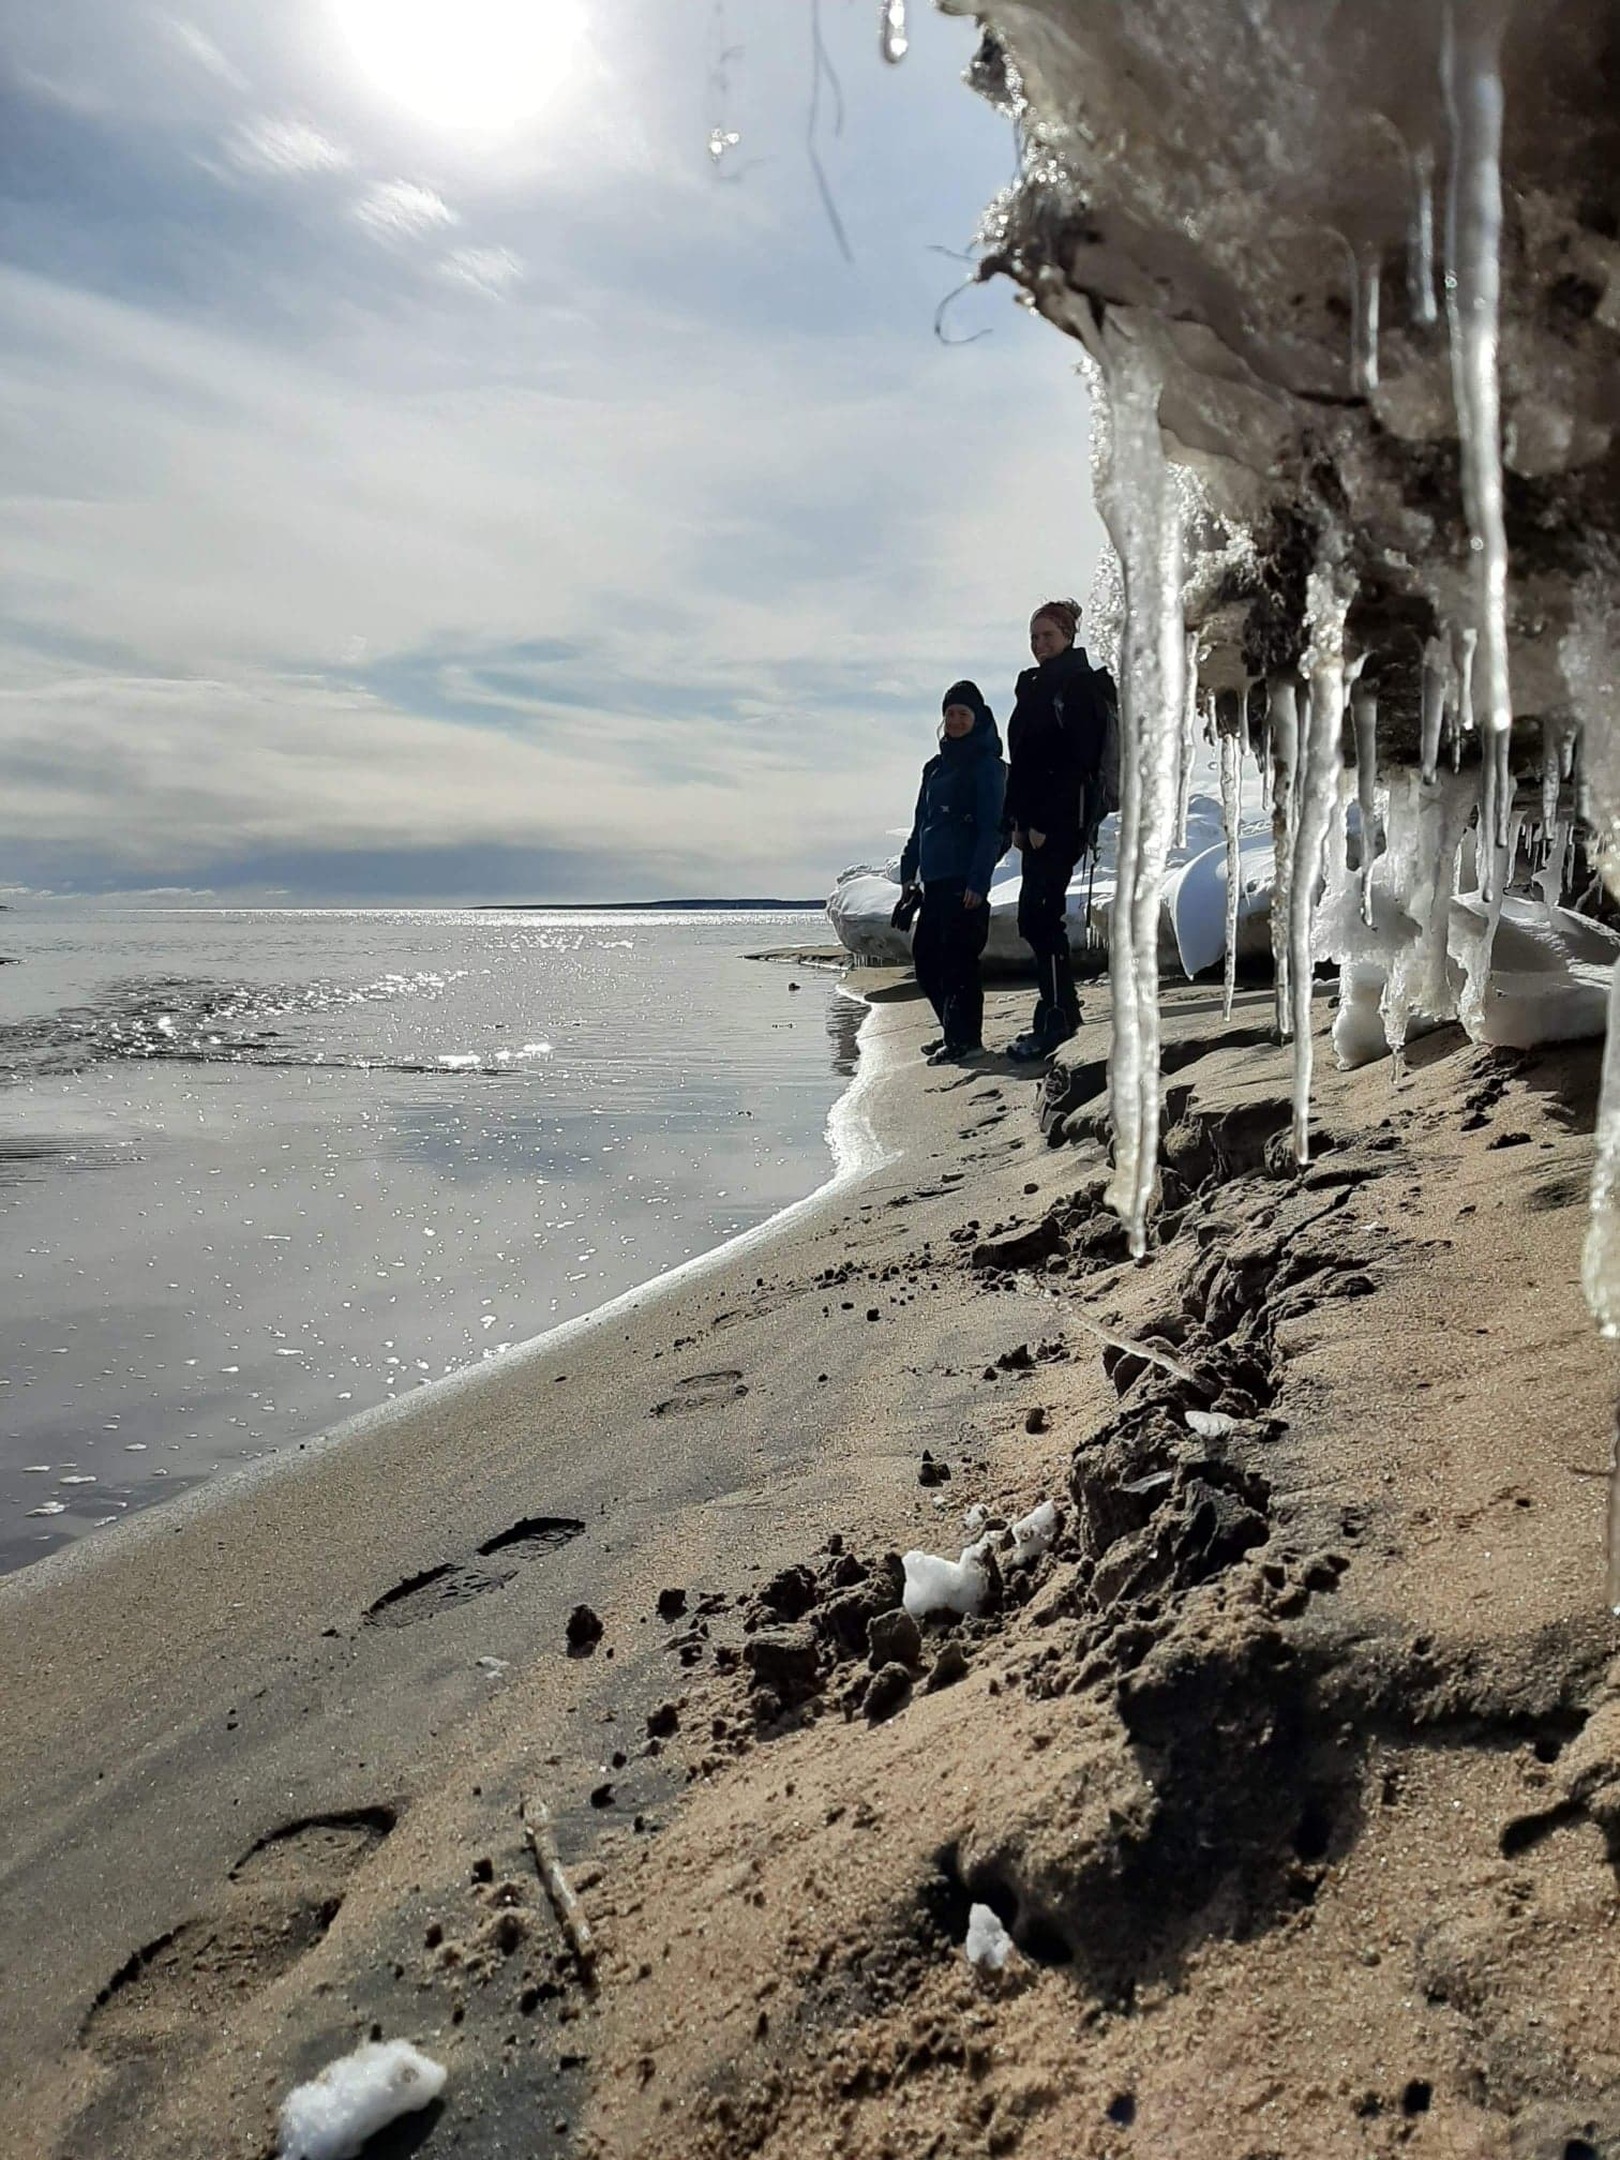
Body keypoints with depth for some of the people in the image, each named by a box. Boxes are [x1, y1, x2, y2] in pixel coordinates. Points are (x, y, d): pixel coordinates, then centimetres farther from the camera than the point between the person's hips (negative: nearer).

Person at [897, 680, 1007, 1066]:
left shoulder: (986, 766, -3)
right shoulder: (936, 767, 20)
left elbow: (991, 828, -11)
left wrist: (978, 881, -18)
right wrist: (909, 872, 17)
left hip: (965, 879, -8)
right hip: (935, 879, 8)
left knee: (957, 957, -10)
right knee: (924, 955, 9)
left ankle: (965, 1037, -3)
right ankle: (954, 1031, 21)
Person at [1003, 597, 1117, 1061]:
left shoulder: (1080, 684, -7)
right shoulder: (1033, 687, 19)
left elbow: (1077, 760, -15)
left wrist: (1043, 823, -19)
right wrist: (1018, 821, 9)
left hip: (1065, 817, -9)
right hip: (1037, 821, 9)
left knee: (1037, 914, -13)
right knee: (1041, 917, 9)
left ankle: (1055, 1016, -10)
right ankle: (1061, 1011, 16)